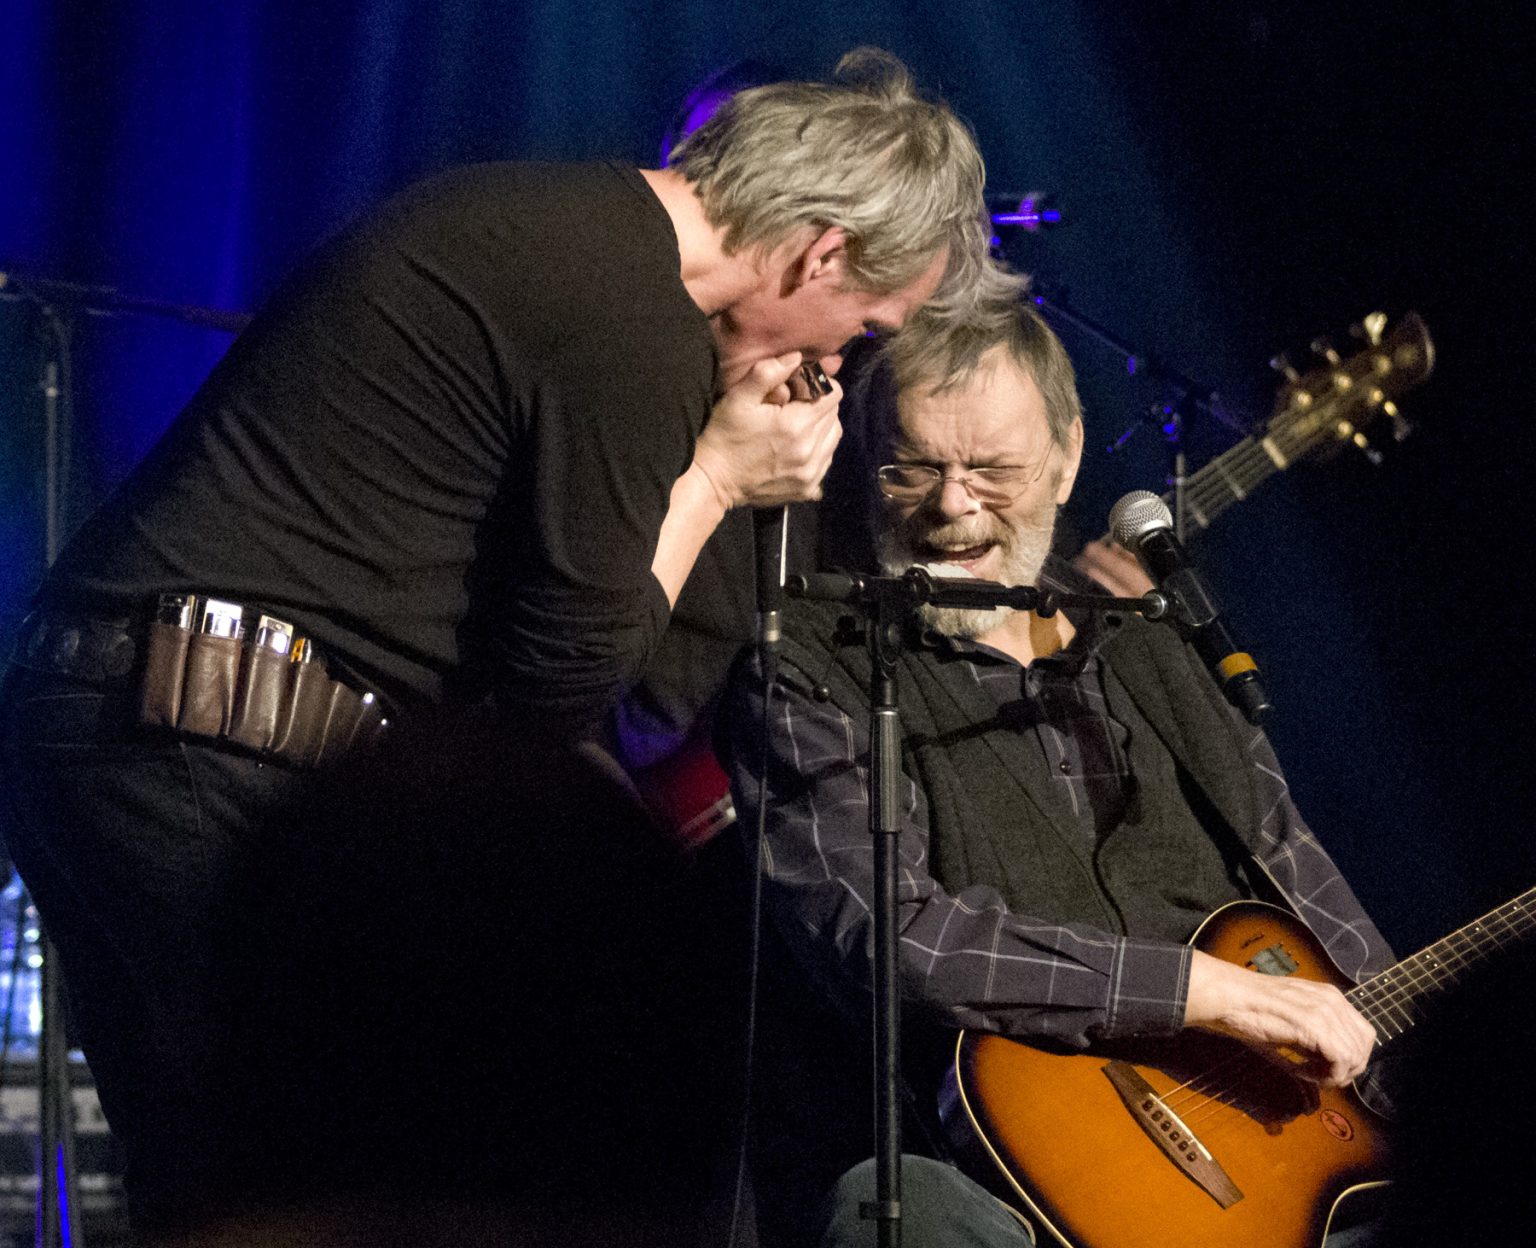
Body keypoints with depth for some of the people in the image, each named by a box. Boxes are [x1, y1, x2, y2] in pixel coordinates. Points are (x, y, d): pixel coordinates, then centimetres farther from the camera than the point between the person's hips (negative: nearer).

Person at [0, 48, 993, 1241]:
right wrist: (717, 477, 3)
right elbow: (567, 680, -9)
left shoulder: (547, 210, 16)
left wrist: (713, 421, 15)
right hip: (213, 758, -10)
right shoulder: (643, 325, -14)